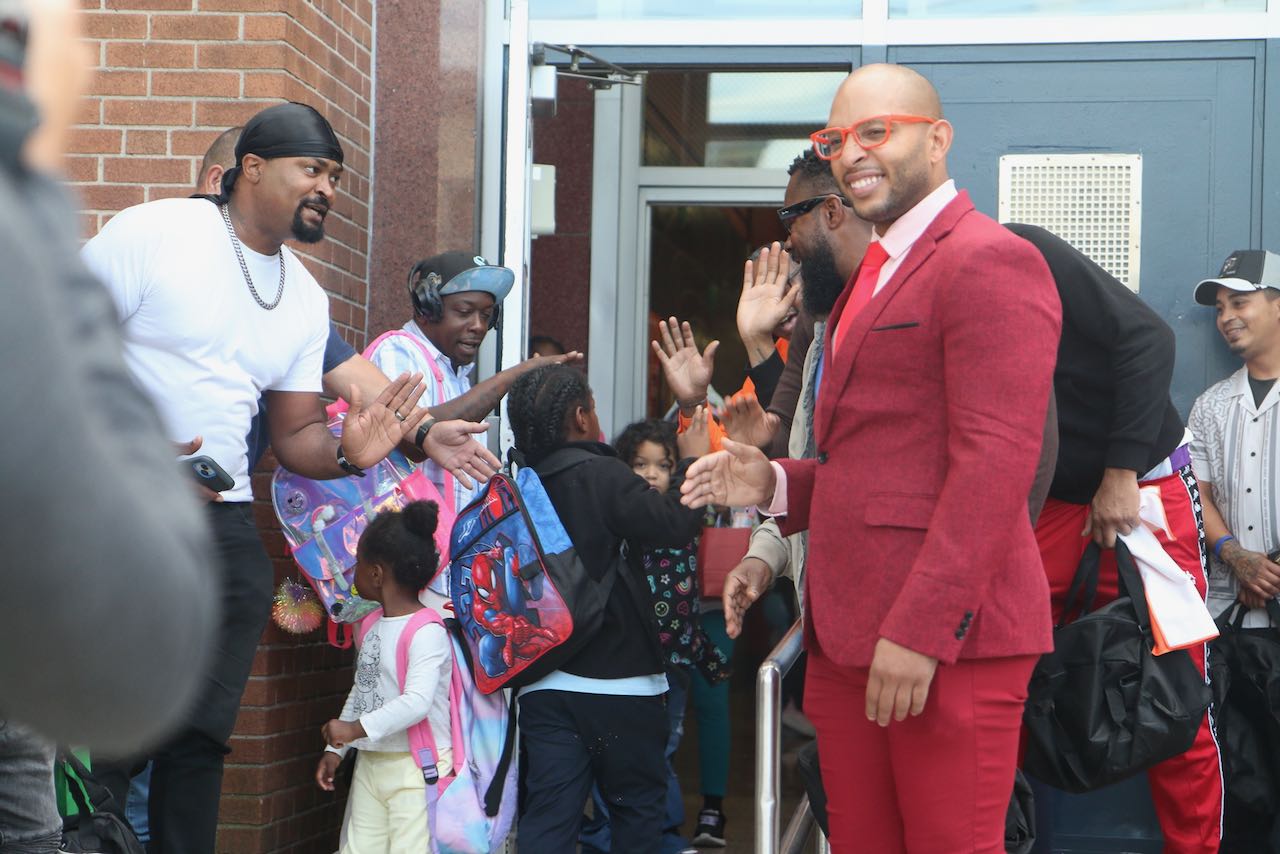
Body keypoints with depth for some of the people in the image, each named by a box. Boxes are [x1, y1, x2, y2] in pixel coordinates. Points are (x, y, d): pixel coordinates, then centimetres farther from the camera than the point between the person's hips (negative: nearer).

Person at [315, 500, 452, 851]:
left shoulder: (427, 632, -17)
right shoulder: (372, 626, 11)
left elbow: (418, 701, -28)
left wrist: (357, 729, -32)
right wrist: (335, 748, 19)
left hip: (417, 768, -9)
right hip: (369, 764, 9)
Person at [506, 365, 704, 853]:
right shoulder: (603, 477, -13)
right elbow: (676, 526, -16)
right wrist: (693, 462, -3)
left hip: (543, 685, 5)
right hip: (619, 682, -5)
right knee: (638, 805, 11)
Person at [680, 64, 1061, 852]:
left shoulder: (989, 261, -8)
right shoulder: (876, 276, 23)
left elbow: (995, 463, -17)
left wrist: (920, 632, -21)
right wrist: (775, 484, 10)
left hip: (946, 638, -9)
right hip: (848, 637, 9)